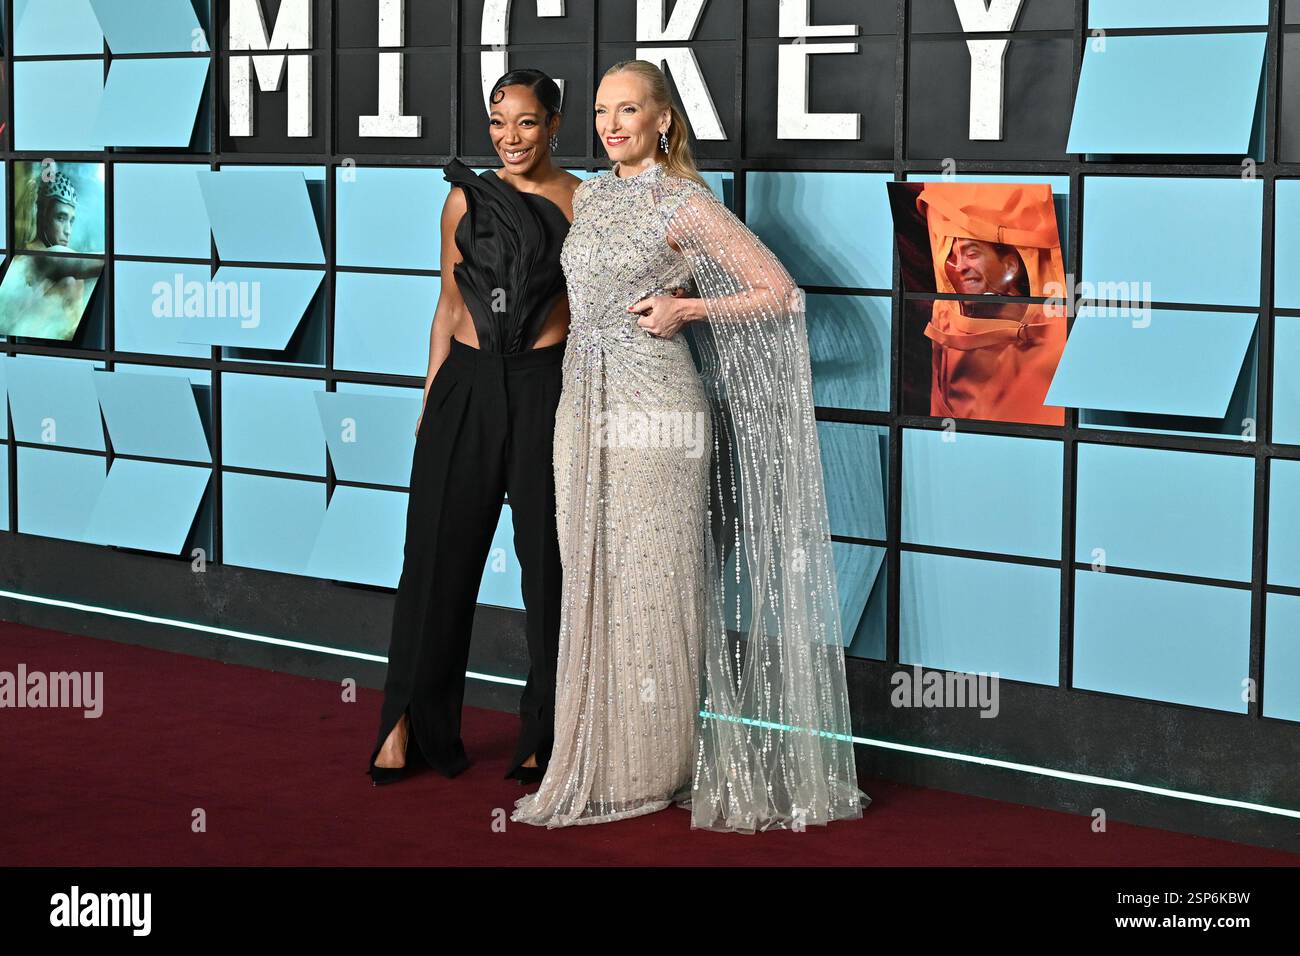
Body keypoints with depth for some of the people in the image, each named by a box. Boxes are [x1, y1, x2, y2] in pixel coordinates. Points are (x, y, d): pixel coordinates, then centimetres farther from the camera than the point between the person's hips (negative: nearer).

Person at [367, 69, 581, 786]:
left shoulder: (582, 202, 1)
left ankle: (545, 734, 16)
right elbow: (449, 305, 13)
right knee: (439, 553, 5)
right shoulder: (466, 198, 8)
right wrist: (430, 401, 11)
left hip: (547, 386, -2)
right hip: (468, 385, 2)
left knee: (547, 557, 3)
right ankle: (409, 723, 15)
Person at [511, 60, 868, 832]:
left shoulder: (687, 204, -7)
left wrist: (688, 308, -13)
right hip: (585, 411, 7)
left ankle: (653, 767, 6)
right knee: (592, 587, 8)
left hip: (654, 416, -7)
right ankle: (598, 761, 16)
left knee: (650, 586, -3)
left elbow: (781, 295, -7)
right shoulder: (590, 197, 13)